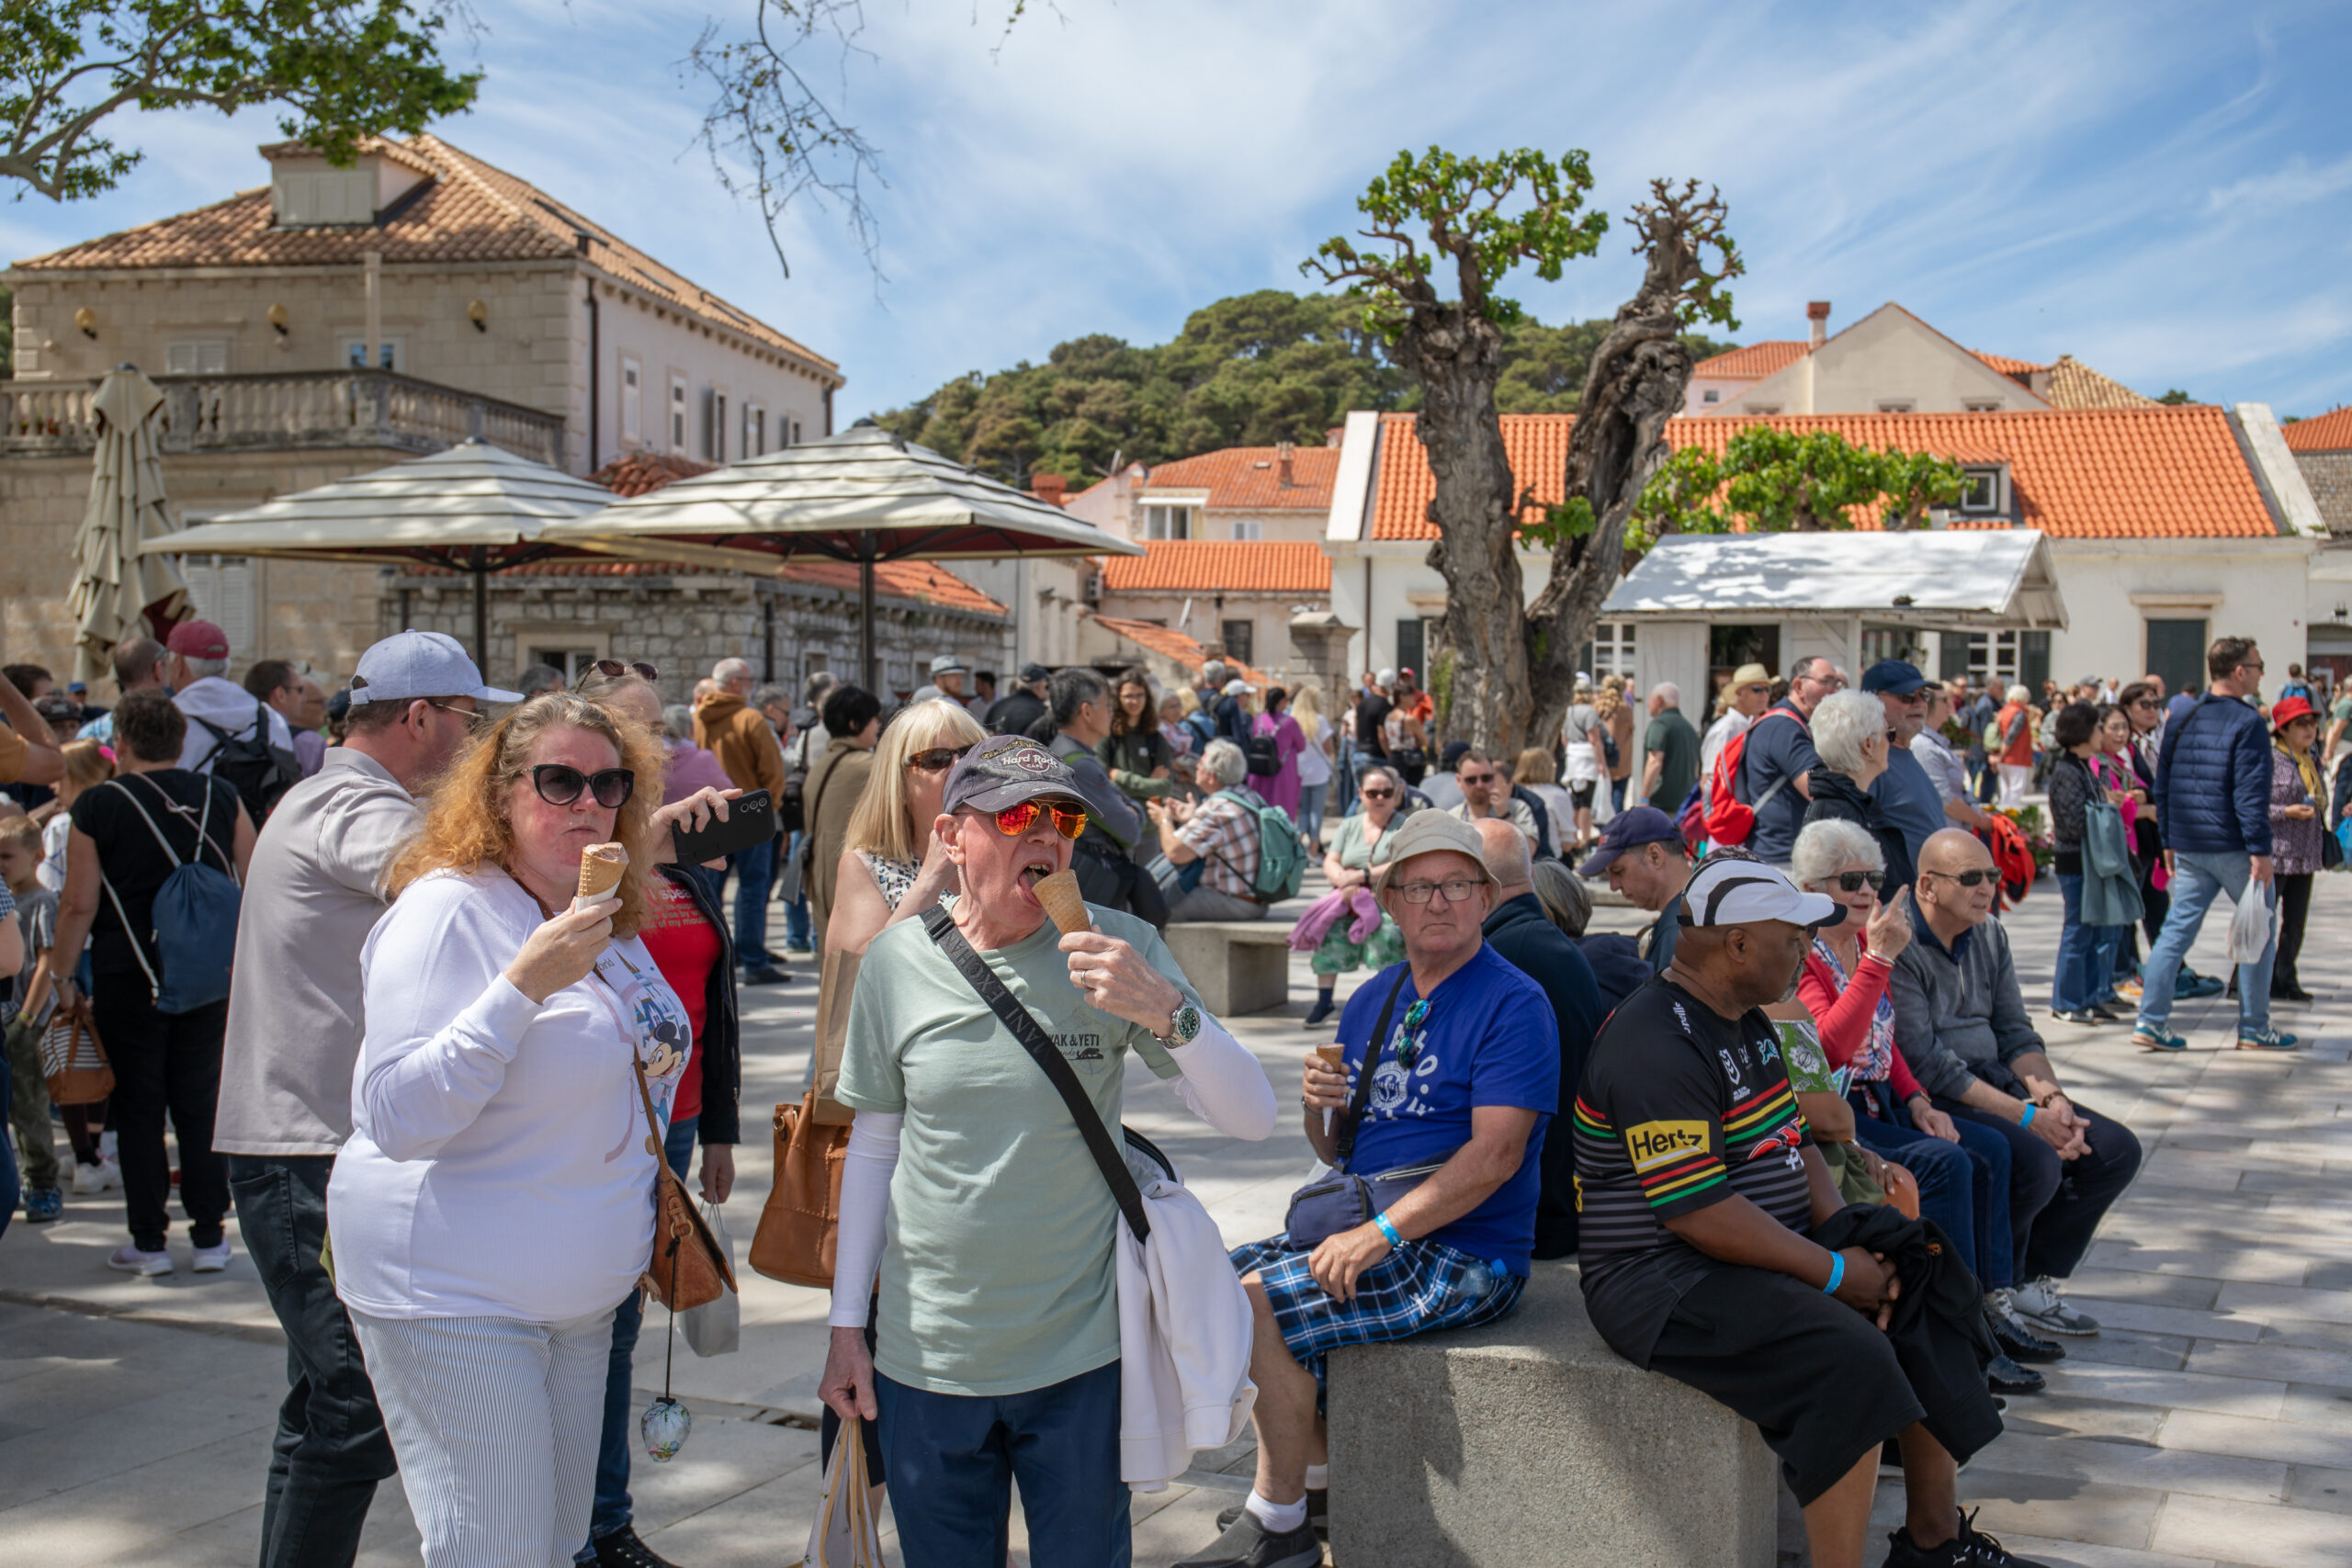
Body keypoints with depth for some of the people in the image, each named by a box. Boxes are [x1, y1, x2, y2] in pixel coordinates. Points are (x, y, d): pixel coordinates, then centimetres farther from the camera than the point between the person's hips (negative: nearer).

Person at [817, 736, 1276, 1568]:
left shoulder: (1115, 949, -7)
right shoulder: (896, 961, -3)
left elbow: (1252, 1117, -11)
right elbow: (873, 1144, 7)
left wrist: (1165, 1012, -29)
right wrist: (847, 1324, 8)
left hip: (1079, 1358, -1)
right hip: (925, 1362, 1)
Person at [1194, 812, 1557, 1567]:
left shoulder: (1513, 1004, -12)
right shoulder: (1372, 1001, 12)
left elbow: (1494, 1156, -22)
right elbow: (1339, 1151, 16)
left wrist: (1378, 1235, -24)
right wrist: (1318, 1107, -7)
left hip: (1464, 1254, -8)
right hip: (1370, 1226, 8)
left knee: (1262, 1303, -21)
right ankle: (1319, 1473, 14)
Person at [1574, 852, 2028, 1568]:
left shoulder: (1748, 1022, 12)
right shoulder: (1657, 1046, -22)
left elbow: (1796, 1143, 16)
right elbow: (1698, 1213, -26)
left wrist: (1848, 1240, -2)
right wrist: (1835, 1273, -19)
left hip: (1768, 1251, 11)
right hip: (1663, 1278, -11)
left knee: (1927, 1304, 8)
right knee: (1850, 1356, -29)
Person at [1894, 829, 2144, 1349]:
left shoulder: (1989, 935, 12)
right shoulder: (1898, 944, -16)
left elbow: (2015, 1033, 14)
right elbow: (1924, 1061, -21)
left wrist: (2054, 1098, -7)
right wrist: (2026, 1116, -21)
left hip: (1997, 1084, 9)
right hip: (1931, 1102, -9)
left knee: (2116, 1150, -3)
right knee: (2035, 1162, -30)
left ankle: (2032, 1279, 7)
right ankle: (1987, 1293, -6)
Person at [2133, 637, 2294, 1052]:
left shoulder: (2181, 721, 10)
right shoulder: (2247, 722, -11)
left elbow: (2162, 786, 14)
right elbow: (2250, 792, -17)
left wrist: (2169, 841, 20)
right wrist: (2260, 850, -16)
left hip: (2188, 847, 6)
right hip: (2232, 846, -6)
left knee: (2177, 929, 6)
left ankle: (2150, 1021, -1)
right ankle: (2254, 1028, 12)